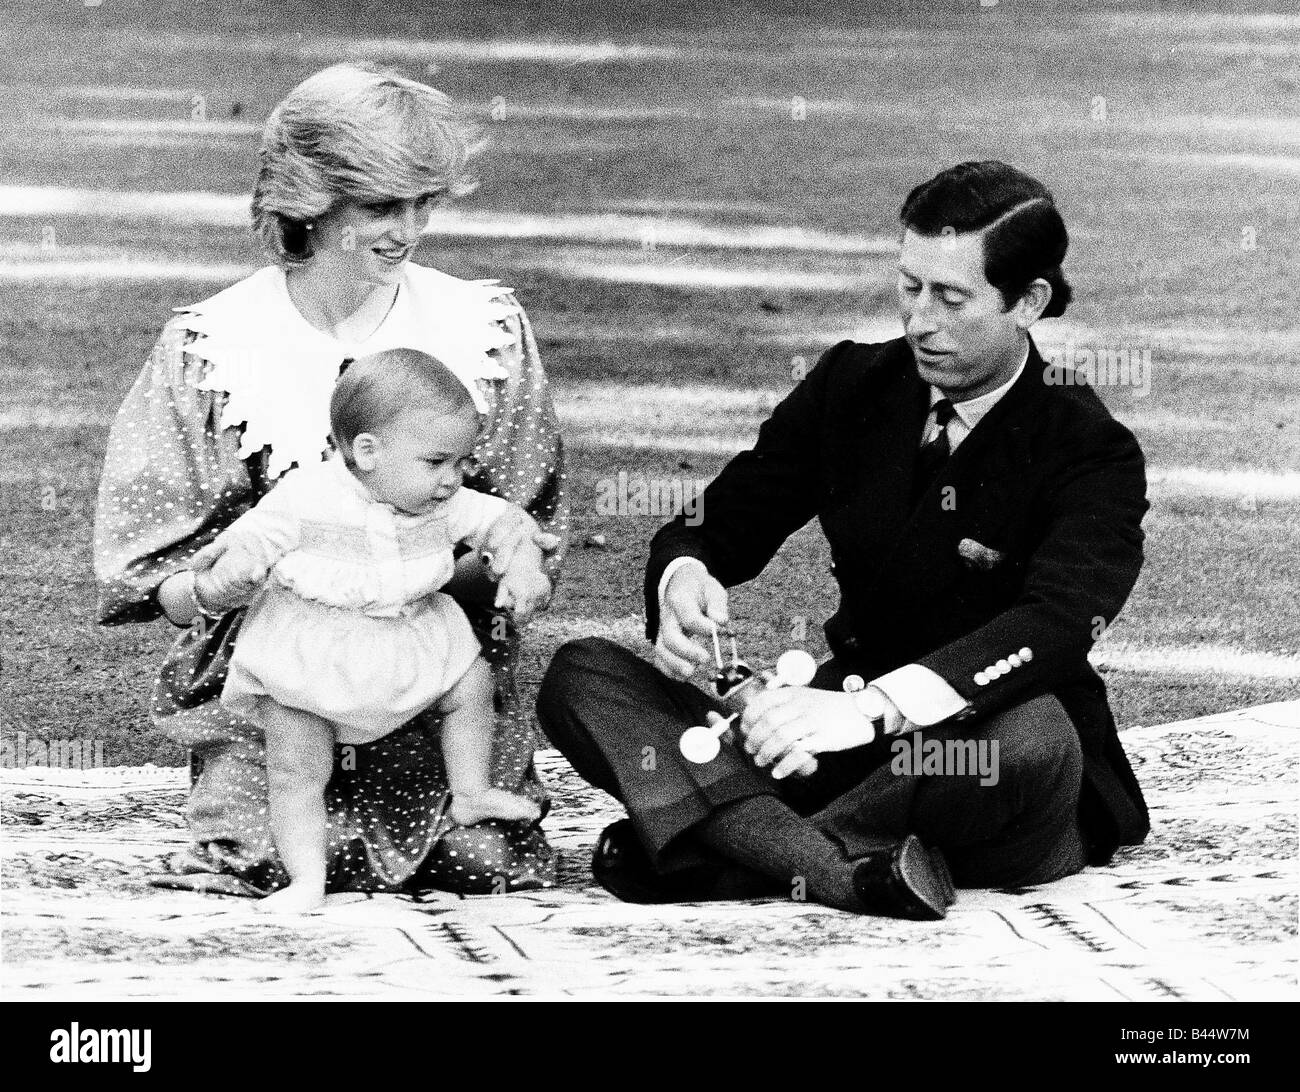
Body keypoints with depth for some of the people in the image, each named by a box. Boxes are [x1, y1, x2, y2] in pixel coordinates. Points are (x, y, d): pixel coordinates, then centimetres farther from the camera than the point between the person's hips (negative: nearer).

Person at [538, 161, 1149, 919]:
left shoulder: (1091, 452, -10)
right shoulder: (853, 387, 6)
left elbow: (1054, 624, -27)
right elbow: (718, 526, 7)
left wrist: (869, 708, -42)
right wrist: (683, 578, -20)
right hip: (849, 753, 5)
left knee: (1032, 738, -41)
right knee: (582, 678, -13)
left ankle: (700, 851, -31)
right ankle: (838, 868, -38)